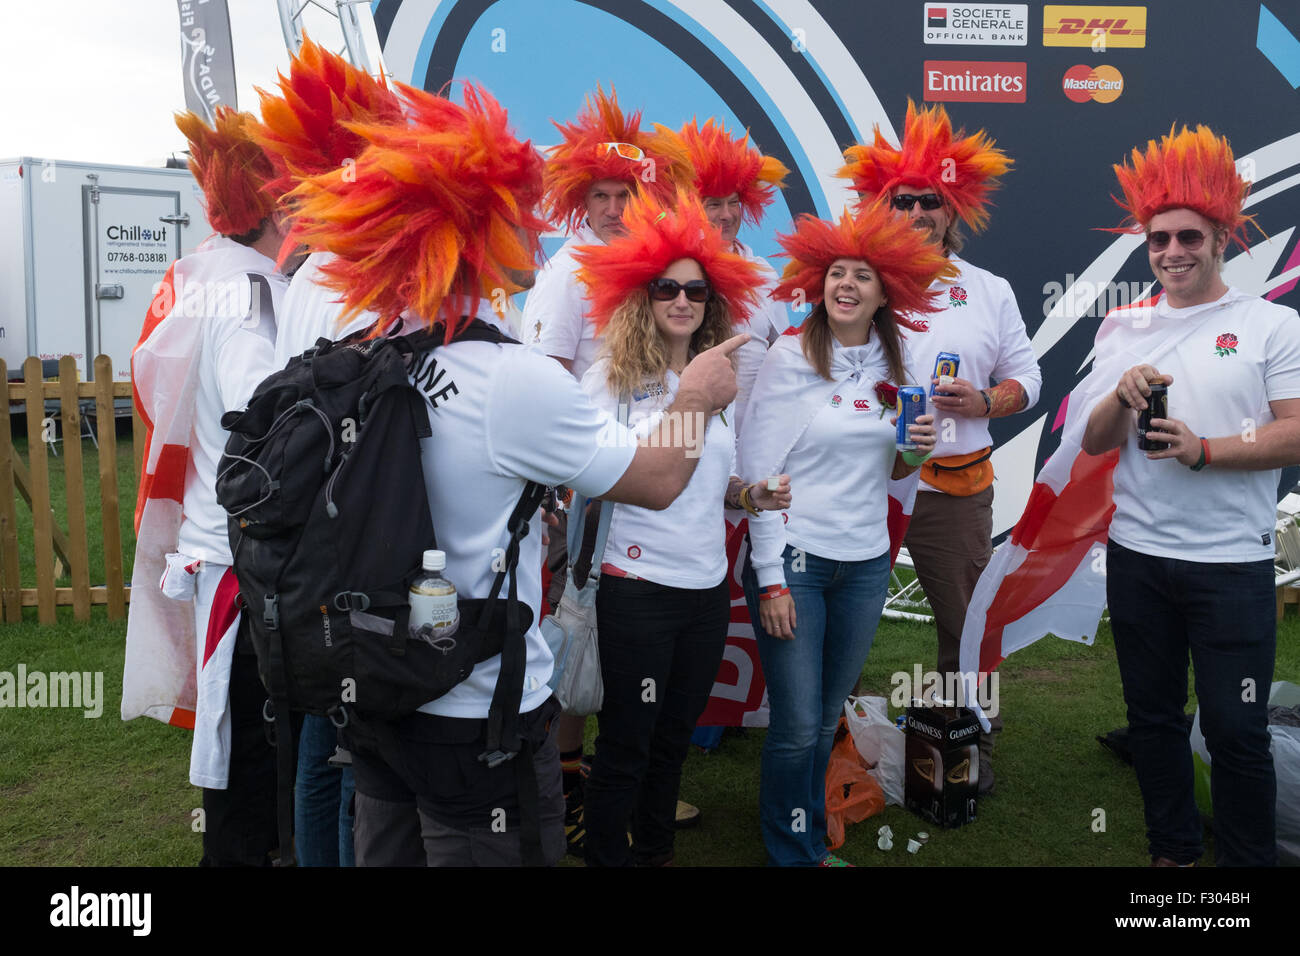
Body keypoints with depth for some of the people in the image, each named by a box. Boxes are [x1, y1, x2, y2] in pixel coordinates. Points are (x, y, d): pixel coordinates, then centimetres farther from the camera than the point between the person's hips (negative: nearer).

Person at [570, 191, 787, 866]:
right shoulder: (610, 378, -8)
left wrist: (753, 494, 0)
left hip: (707, 583, 5)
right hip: (637, 583, -5)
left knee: (674, 737, 19)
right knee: (625, 743, 6)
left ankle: (655, 850, 38)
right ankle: (606, 855, 27)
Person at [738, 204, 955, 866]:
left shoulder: (892, 365, 6)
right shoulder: (791, 357, -8)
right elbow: (758, 472, -11)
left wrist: (916, 450, -7)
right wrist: (770, 579, -14)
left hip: (865, 563, 5)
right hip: (793, 561, -4)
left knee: (826, 719, 16)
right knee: (797, 726, 0)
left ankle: (813, 842, 36)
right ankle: (794, 854, 23)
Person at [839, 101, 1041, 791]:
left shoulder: (990, 290, 11)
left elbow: (1025, 378, 13)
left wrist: (984, 403, -8)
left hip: (956, 482, 2)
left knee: (966, 618, 9)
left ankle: (971, 742, 29)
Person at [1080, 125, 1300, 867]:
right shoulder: (1124, 329, 8)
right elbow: (1094, 445, 7)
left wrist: (1203, 450, -20)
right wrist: (1122, 398, -12)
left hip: (1233, 561, -3)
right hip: (1137, 554, 4)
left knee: (1236, 730, 2)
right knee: (1153, 716, 15)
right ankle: (1173, 850, 32)